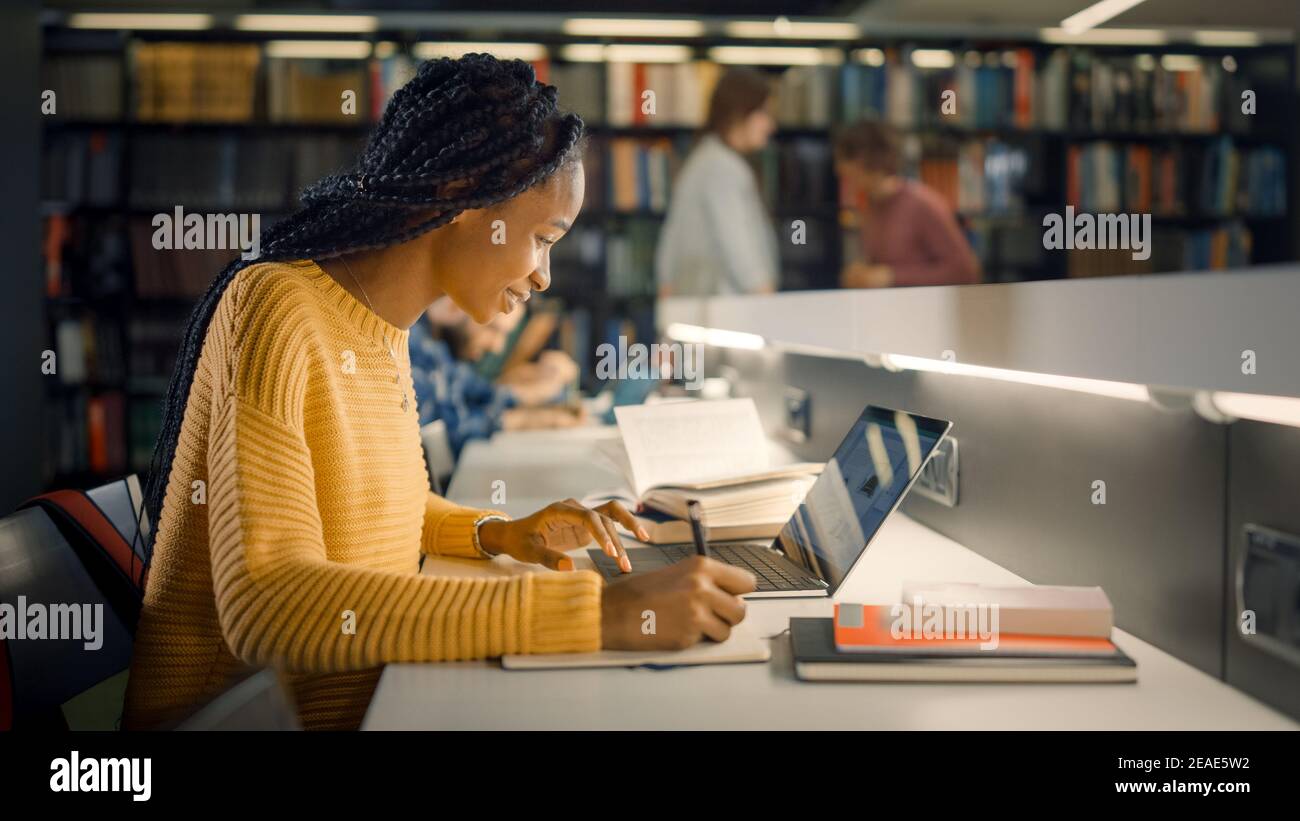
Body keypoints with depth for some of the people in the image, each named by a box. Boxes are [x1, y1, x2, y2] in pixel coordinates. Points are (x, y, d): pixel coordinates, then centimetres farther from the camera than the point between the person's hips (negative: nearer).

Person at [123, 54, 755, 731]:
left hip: (356, 700, 7)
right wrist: (599, 611, -32)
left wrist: (498, 535, 2)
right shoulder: (277, 308, -17)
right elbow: (268, 606, -29)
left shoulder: (383, 331, 6)